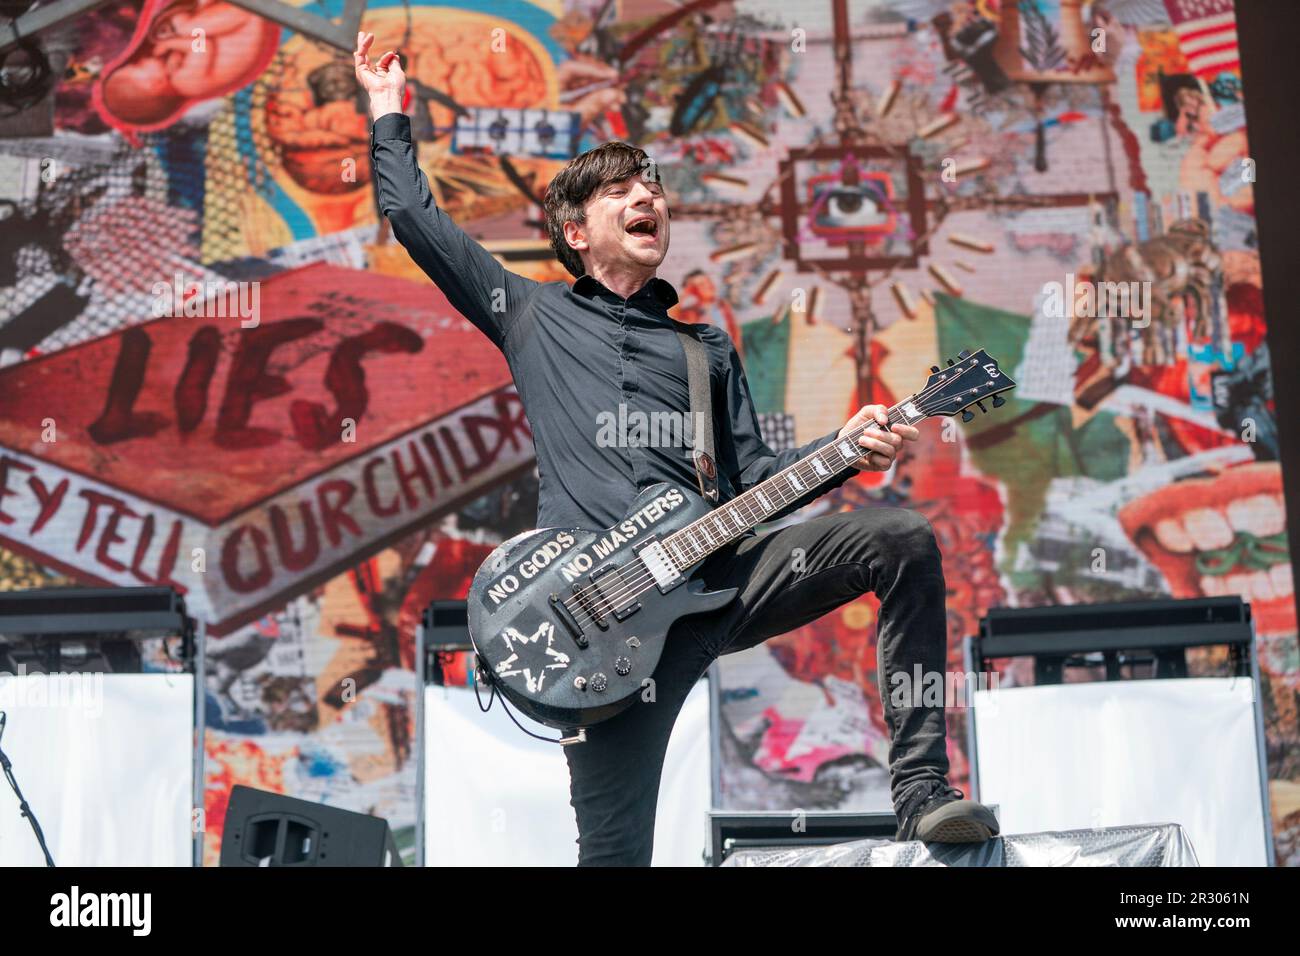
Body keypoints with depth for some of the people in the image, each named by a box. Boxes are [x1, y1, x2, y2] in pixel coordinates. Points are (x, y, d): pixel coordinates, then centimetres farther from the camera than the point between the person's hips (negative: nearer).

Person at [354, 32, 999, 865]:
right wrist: (390, 111, 29)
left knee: (903, 539, -18)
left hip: (713, 573, 3)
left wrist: (843, 450, 1)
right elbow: (414, 214, 22)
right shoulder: (533, 315, 20)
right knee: (614, 848, -9)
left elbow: (751, 476, 18)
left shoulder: (707, 346, 26)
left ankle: (921, 789, -17)